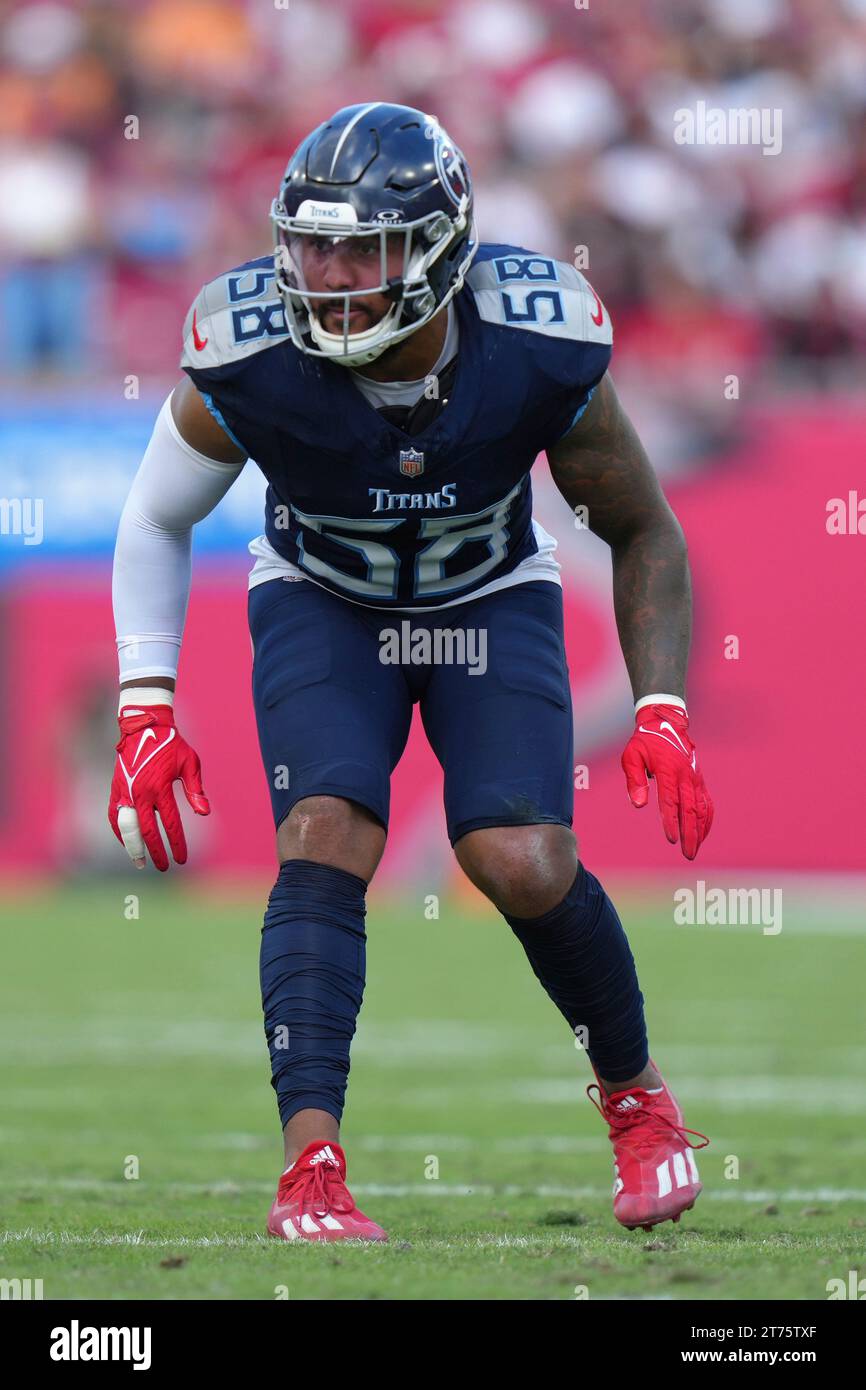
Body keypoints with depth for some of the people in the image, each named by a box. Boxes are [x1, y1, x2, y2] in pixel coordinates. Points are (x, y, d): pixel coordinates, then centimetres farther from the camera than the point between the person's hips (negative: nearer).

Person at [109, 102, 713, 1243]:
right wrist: (147, 710, -15)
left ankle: (634, 1094, 11)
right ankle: (312, 1165, -27)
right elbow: (156, 521, -8)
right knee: (325, 840, -24)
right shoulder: (251, 361, -28)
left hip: (492, 602, 0)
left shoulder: (542, 351, -28)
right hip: (323, 603, 0)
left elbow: (642, 530, -11)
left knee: (525, 866, -17)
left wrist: (663, 714, -20)